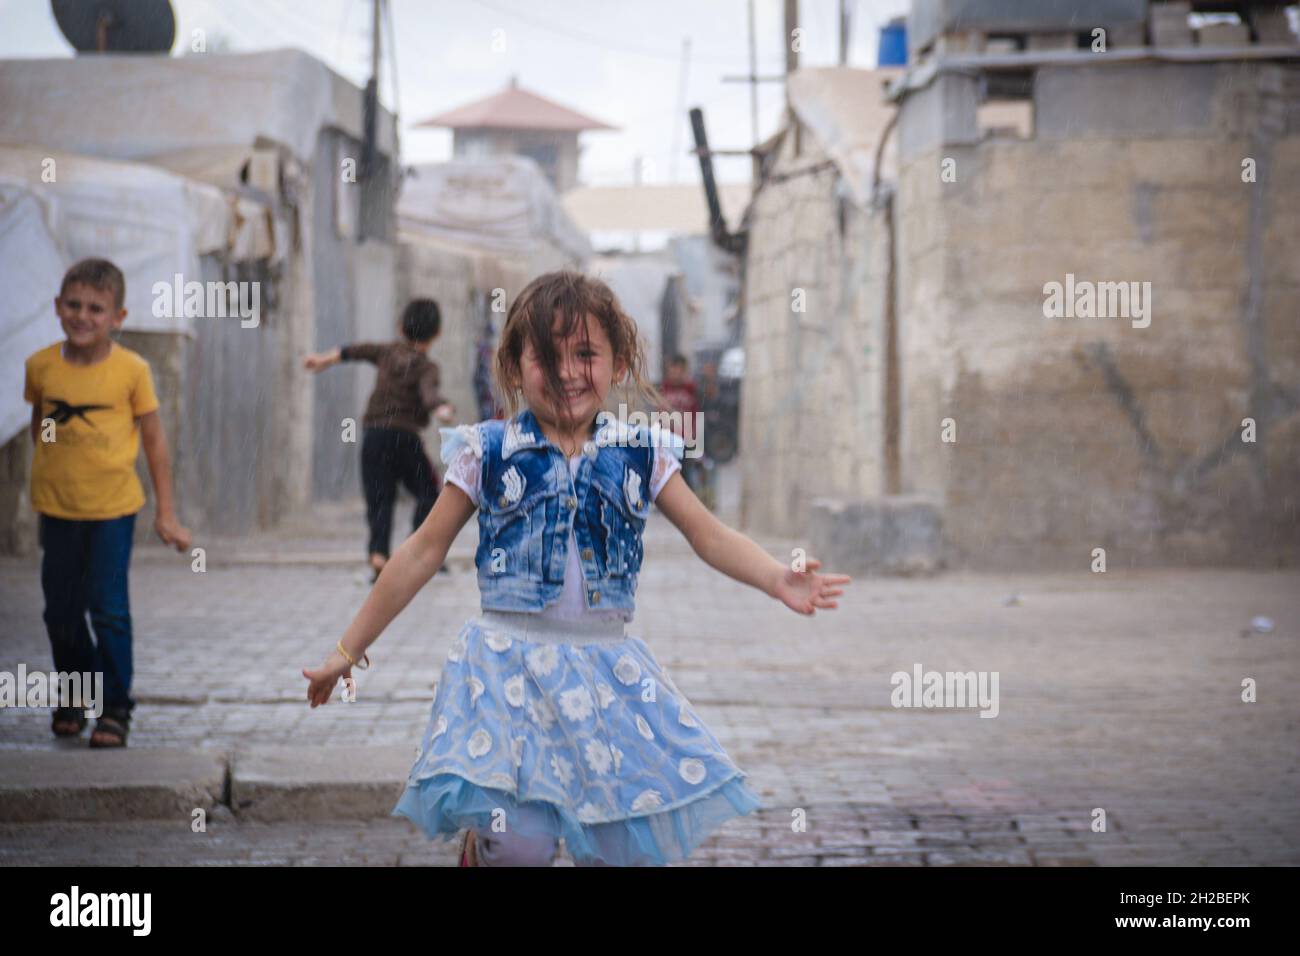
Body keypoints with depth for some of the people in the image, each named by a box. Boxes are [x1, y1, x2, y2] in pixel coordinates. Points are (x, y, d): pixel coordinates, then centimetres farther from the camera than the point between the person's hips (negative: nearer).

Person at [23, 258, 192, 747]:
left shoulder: (132, 369, -9)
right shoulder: (41, 365, -3)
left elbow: (154, 441, -3)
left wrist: (166, 514, -2)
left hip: (112, 508, -3)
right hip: (56, 509, 3)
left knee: (109, 610, -5)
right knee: (60, 611, 11)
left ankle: (115, 707, 8)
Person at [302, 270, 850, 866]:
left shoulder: (641, 454, 5)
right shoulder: (488, 454, 0)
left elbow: (707, 534, 7)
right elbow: (423, 553, 5)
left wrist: (778, 580, -12)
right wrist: (350, 648, 7)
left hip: (609, 667, 3)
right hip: (510, 666, -2)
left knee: (632, 846, 0)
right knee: (516, 844, -15)